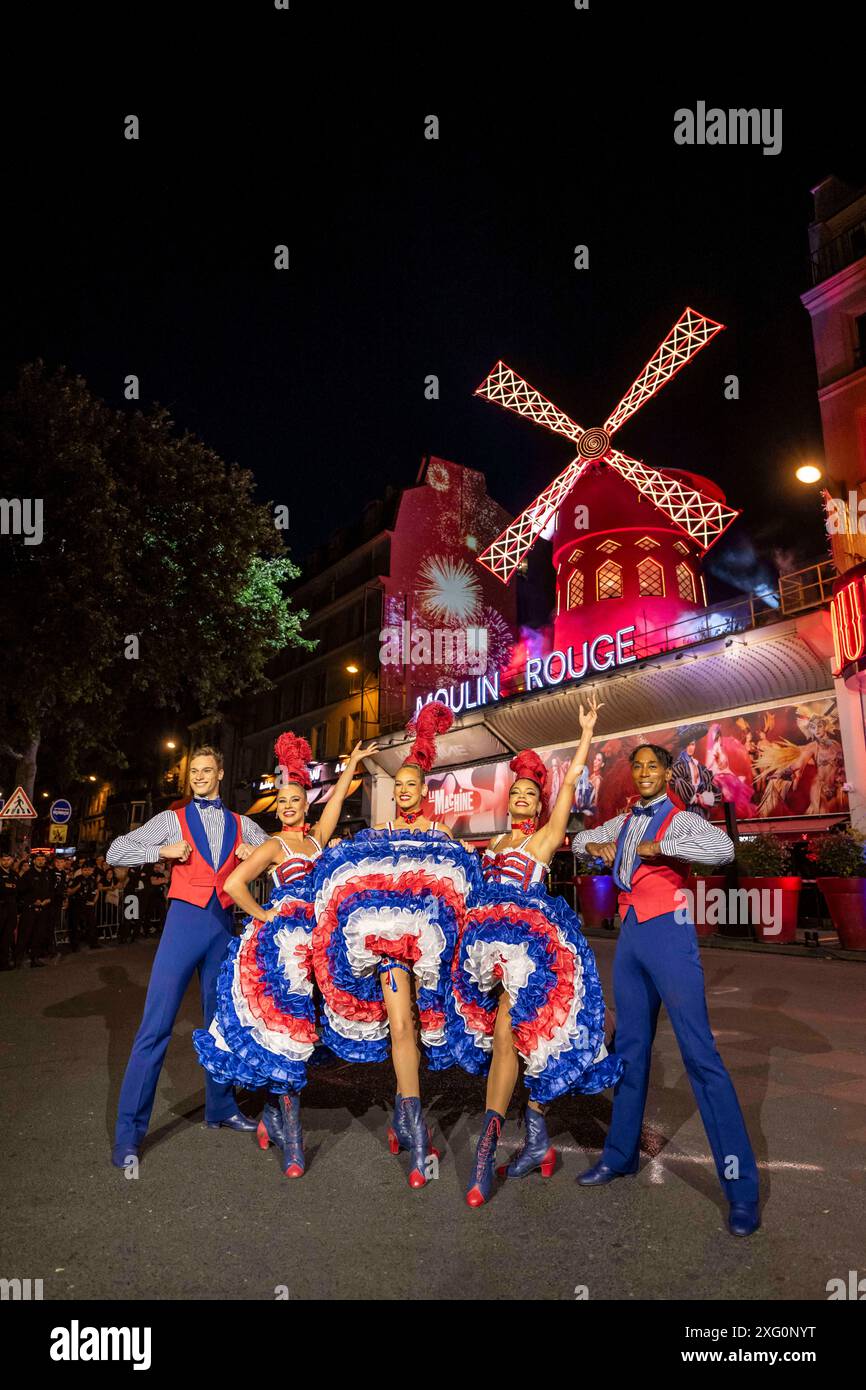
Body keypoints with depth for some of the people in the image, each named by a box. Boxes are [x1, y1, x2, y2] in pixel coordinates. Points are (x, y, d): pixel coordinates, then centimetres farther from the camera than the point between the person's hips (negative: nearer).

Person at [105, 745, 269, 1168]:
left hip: (224, 924, 3)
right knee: (155, 1025, -6)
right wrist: (162, 850, -11)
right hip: (185, 919, -3)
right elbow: (115, 852, 2)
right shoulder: (173, 819, 6)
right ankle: (128, 1131, 4)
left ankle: (220, 1109, 29)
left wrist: (256, 854, -4)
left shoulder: (242, 826, 12)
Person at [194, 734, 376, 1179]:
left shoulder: (317, 838, 13)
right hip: (282, 941, -6)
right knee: (286, 1030, -6)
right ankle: (291, 1141, 3)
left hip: (313, 940, 6)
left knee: (297, 1029, 7)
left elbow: (338, 797, 16)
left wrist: (353, 762, 20)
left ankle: (274, 1115, 23)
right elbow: (233, 883, -14)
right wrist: (264, 916, -7)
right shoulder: (274, 845, -3)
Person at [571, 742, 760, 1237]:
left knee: (699, 1052, -8)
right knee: (631, 1046, 14)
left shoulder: (682, 820, -4)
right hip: (630, 933, 6)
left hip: (667, 932, -6)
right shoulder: (623, 822, 13)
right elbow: (579, 838, 28)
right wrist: (594, 845, 6)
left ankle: (741, 1183, -1)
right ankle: (622, 1154, 27)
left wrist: (658, 846, -21)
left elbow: (723, 848, -25)